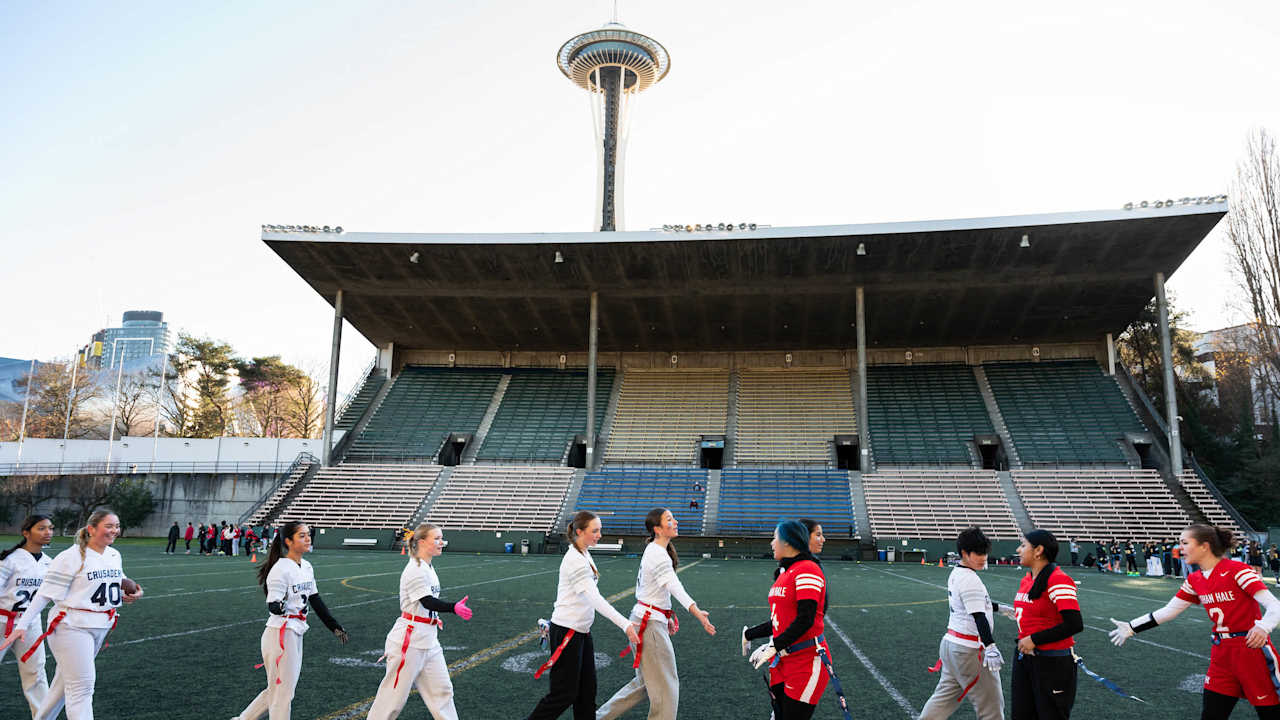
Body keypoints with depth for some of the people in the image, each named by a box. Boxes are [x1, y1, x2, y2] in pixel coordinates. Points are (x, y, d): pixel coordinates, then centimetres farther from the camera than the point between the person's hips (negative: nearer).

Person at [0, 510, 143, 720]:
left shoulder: (114, 555, 8)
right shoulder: (71, 557, -14)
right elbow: (46, 593, -12)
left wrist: (129, 594, 4)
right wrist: (22, 625, -15)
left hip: (101, 627, 7)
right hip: (73, 627, -7)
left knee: (65, 681, 19)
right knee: (81, 687, -8)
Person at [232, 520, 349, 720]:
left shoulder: (306, 567, 9)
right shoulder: (281, 569, -16)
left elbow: (316, 601, 15)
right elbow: (272, 606, -18)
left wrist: (335, 627, 13)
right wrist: (279, 607, -41)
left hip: (295, 634, 8)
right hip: (280, 634, -8)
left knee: (276, 690, 17)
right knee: (282, 692, -1)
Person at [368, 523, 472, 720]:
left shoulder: (428, 569, 11)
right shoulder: (415, 570, -18)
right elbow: (427, 601, -28)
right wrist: (454, 608, -40)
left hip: (428, 640, 9)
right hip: (409, 640, -9)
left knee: (442, 689, 10)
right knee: (395, 692, 0)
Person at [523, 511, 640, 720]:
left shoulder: (584, 555, 8)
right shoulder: (575, 560, -23)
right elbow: (595, 599, -30)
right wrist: (625, 625, -34)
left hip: (581, 631, 9)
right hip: (567, 632, -9)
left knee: (587, 689, 12)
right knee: (564, 694, -1)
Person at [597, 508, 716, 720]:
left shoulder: (654, 550, 11)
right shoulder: (658, 555, -20)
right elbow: (675, 587, -35)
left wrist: (666, 616, 20)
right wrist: (697, 613, -46)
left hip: (648, 620, 10)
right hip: (650, 623, -10)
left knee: (645, 682, 18)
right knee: (665, 685, 1)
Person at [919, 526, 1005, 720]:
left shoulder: (956, 574, 11)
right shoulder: (970, 579, -18)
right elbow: (978, 617, -26)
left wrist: (999, 607, 27)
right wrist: (990, 647, -32)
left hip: (951, 642, 9)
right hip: (969, 650, -9)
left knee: (946, 695, 16)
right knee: (990, 704, 3)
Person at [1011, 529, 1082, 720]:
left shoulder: (1057, 580, -19)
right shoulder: (1026, 580, 9)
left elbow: (1075, 624, -25)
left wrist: (1034, 639, -20)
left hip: (1052, 664, -8)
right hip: (1024, 657, 8)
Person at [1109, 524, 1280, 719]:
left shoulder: (1236, 570, -14)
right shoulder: (1195, 581, 6)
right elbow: (1168, 611, 12)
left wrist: (1262, 628, -40)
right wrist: (1131, 628, 9)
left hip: (1252, 648, -6)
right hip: (1221, 653, 7)